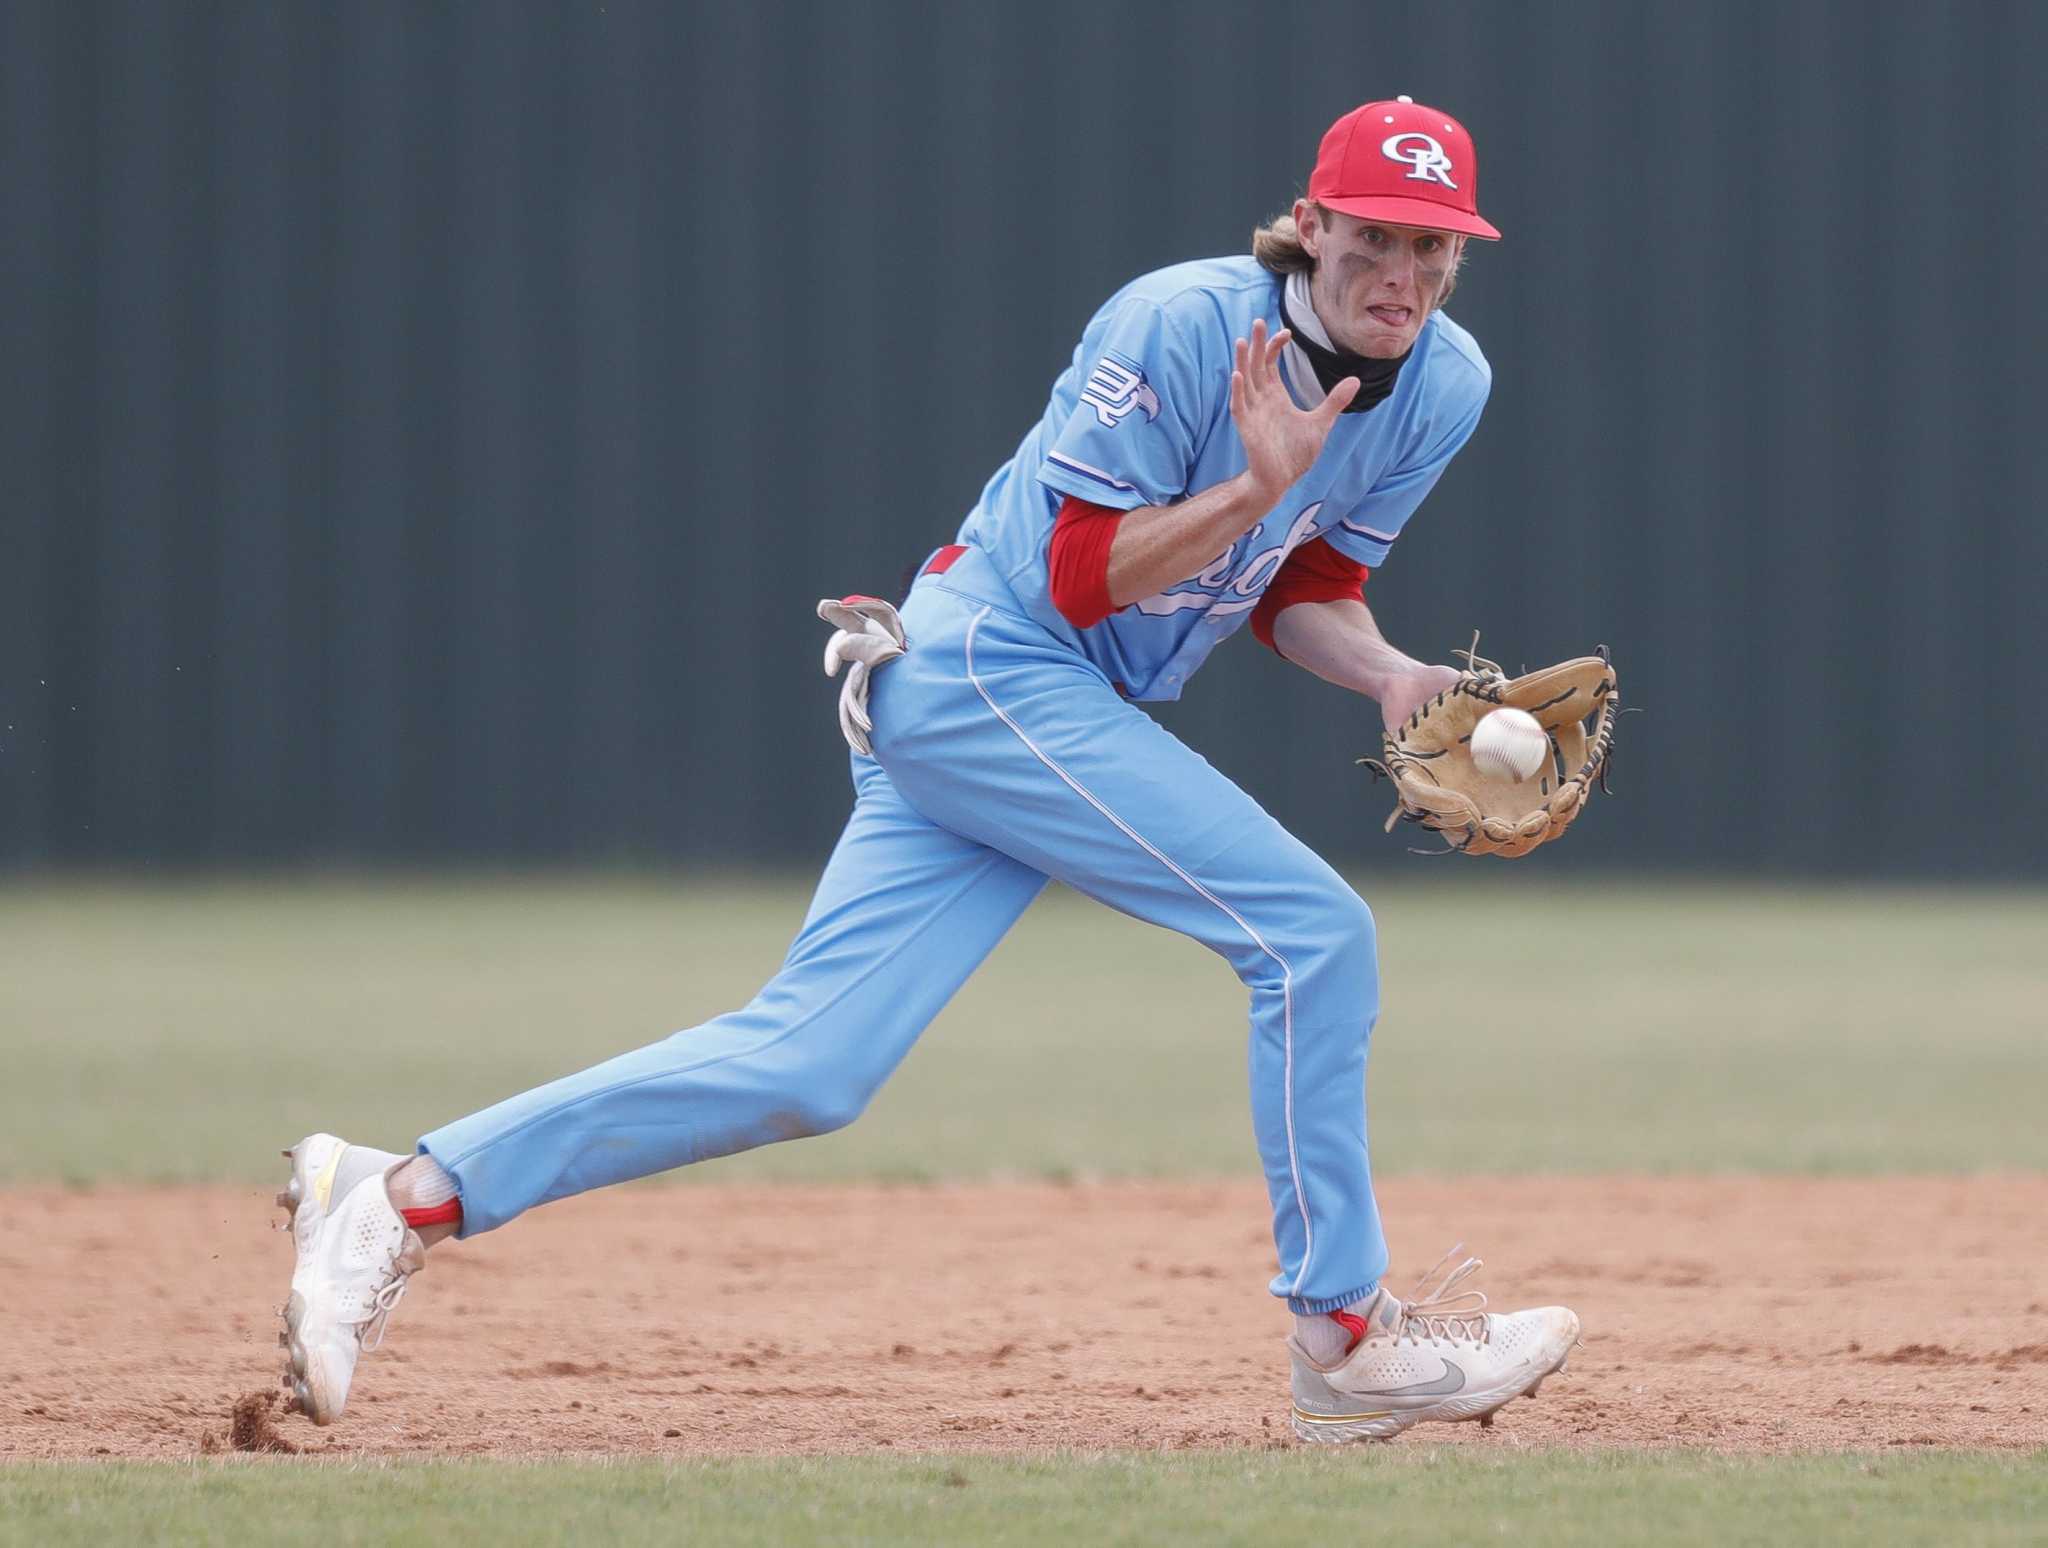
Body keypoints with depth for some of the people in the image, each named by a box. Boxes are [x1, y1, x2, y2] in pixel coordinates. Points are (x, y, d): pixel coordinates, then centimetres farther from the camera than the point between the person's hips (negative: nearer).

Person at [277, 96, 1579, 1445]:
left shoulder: (1442, 387, 5)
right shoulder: (1180, 325, -18)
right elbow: (1085, 576, -17)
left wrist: (1392, 673, -5)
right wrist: (1253, 487, -29)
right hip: (989, 665, -8)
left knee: (805, 1065, -1)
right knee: (1315, 932, -14)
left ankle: (404, 1198, -1)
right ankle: (1349, 1342, -4)